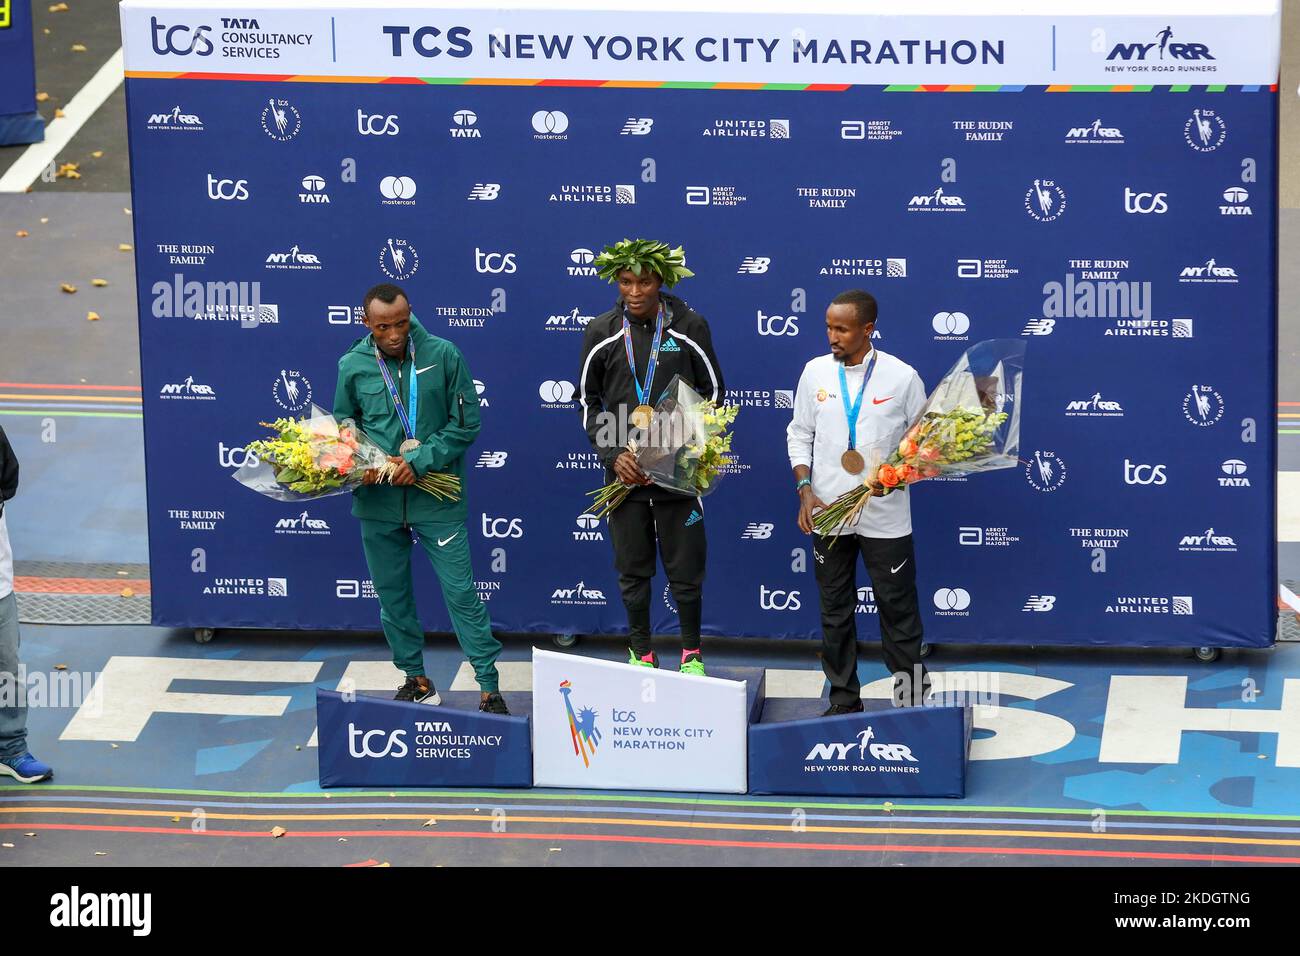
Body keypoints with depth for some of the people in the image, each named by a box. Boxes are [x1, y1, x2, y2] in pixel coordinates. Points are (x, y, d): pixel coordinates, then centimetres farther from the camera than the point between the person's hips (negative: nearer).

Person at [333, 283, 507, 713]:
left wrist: (420, 461, -13)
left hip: (435, 496, -3)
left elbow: (466, 422, -4)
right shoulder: (353, 366, 0)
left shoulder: (443, 355, -6)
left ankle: (489, 686, 0)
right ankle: (416, 680, 26)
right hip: (378, 500, 3)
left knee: (461, 590, -5)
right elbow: (342, 426, 11)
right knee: (392, 594, 12)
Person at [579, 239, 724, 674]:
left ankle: (691, 654, 19)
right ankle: (641, 655, 21)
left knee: (685, 569, 4)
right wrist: (613, 455, -4)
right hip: (625, 474, 2)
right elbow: (587, 401, 9)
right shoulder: (601, 332, 2)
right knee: (632, 571, 8)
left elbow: (713, 392, 6)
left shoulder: (690, 327, -2)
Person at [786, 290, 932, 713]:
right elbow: (799, 434, 10)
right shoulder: (815, 372, 3)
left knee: (898, 609, 1)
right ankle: (844, 699, 20)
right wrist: (805, 490, -3)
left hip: (885, 516, -3)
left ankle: (913, 699, 9)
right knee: (835, 611, 10)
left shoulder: (901, 376, -5)